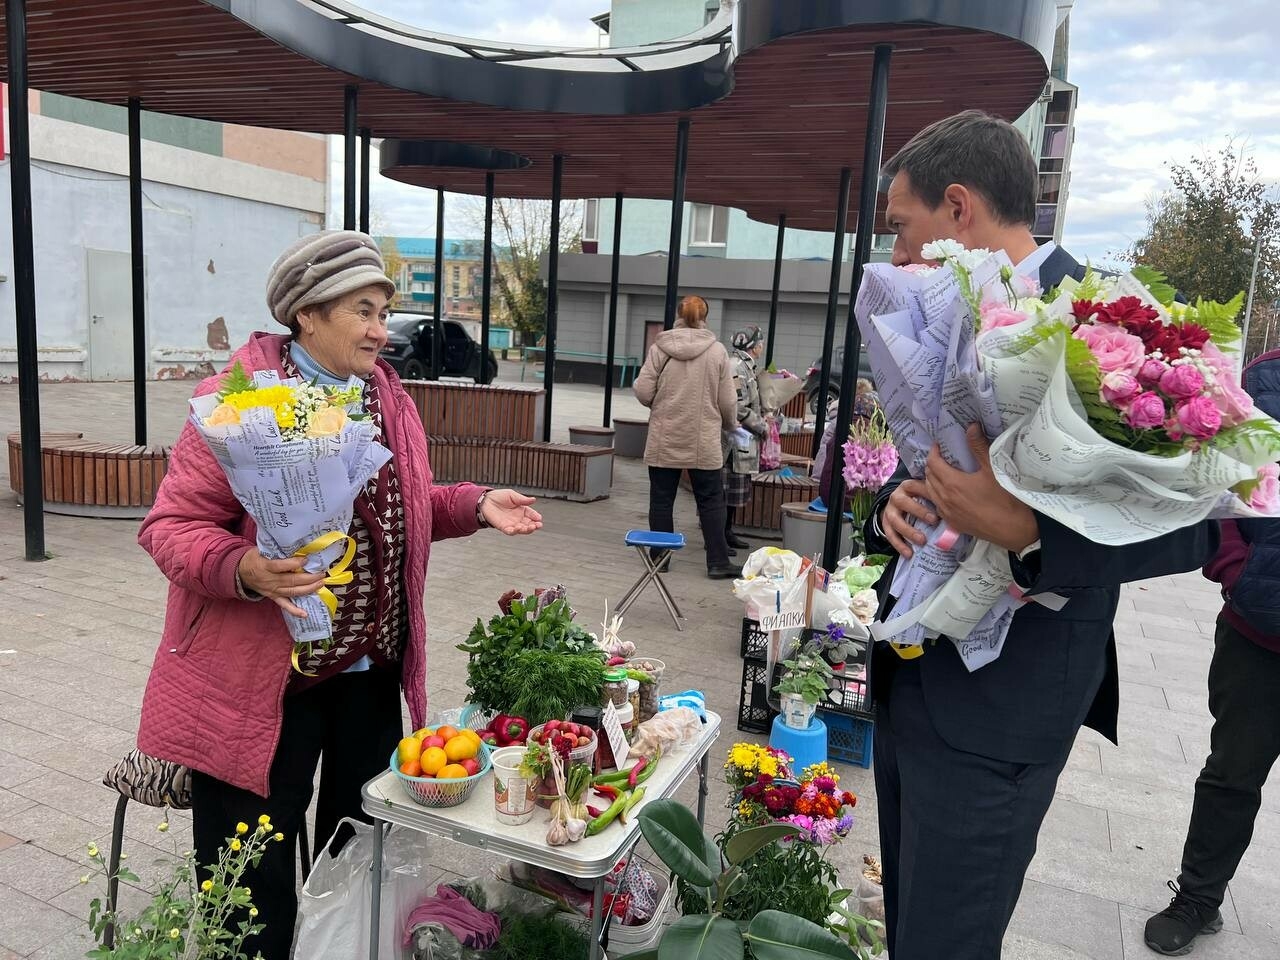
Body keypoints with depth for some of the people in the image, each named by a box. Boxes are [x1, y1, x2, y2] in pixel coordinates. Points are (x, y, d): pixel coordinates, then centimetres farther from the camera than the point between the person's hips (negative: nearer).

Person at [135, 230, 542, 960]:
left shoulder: (389, 395, 5)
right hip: (261, 674, -6)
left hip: (372, 668, 7)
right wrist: (245, 570, -34)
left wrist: (476, 505, -2)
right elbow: (171, 526, -15)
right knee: (254, 876, 10)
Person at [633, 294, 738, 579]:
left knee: (661, 500, 10)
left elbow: (643, 392, -6)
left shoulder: (660, 347, -4)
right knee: (711, 501, 9)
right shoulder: (717, 351, -3)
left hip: (663, 440, 1)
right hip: (704, 442, 0)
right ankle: (718, 563, 10)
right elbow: (727, 401, -2)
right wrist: (731, 425, 18)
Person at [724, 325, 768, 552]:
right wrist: (762, 427, -11)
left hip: (741, 440, 10)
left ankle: (727, 532, 25)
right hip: (735, 438, -10)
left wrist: (760, 418, 11)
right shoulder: (737, 367, -16)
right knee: (727, 490, -4)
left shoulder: (745, 366, 16)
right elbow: (738, 408, -20)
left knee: (735, 490, 16)